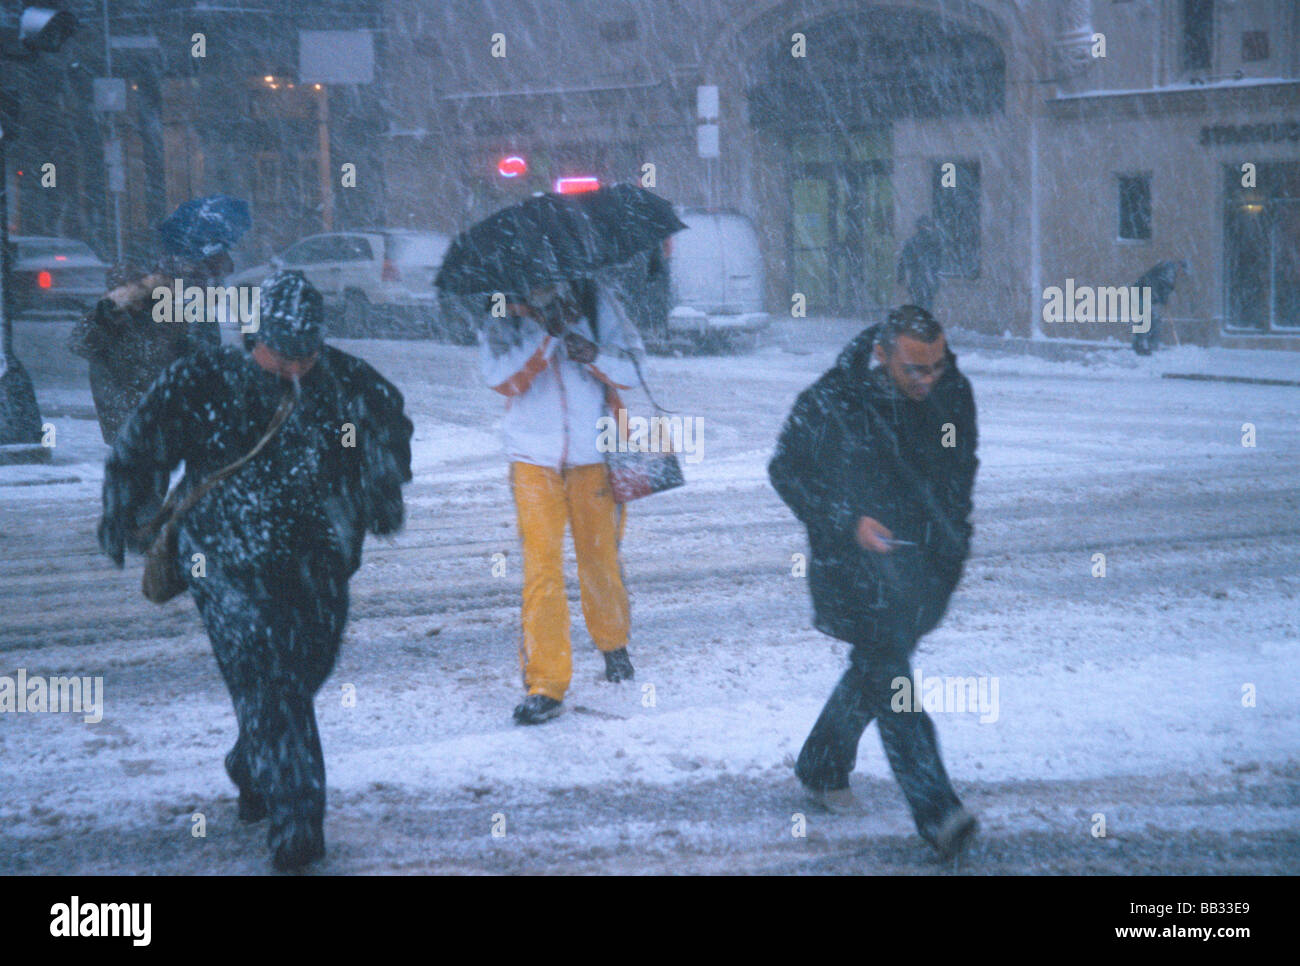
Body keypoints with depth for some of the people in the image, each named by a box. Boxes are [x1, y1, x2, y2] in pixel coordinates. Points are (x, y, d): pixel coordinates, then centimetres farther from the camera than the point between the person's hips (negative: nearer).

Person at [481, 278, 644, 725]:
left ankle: (613, 642, 40)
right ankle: (545, 683, -5)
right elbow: (503, 379, -16)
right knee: (540, 566, -9)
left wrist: (595, 356, -20)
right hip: (534, 460, -1)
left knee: (600, 558, 11)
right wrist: (546, 335, -26)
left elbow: (633, 367, -1)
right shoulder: (502, 319, -2)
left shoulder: (595, 302, 0)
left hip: (593, 456, 1)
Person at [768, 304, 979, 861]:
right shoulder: (829, 403, -17)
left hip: (926, 562, 5)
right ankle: (935, 811, -17)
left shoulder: (953, 394, -3)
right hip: (859, 564, -5)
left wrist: (953, 535, 9)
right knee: (890, 678, -13)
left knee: (874, 671, 18)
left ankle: (821, 768, 39)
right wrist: (847, 523, -15)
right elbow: (787, 470, -5)